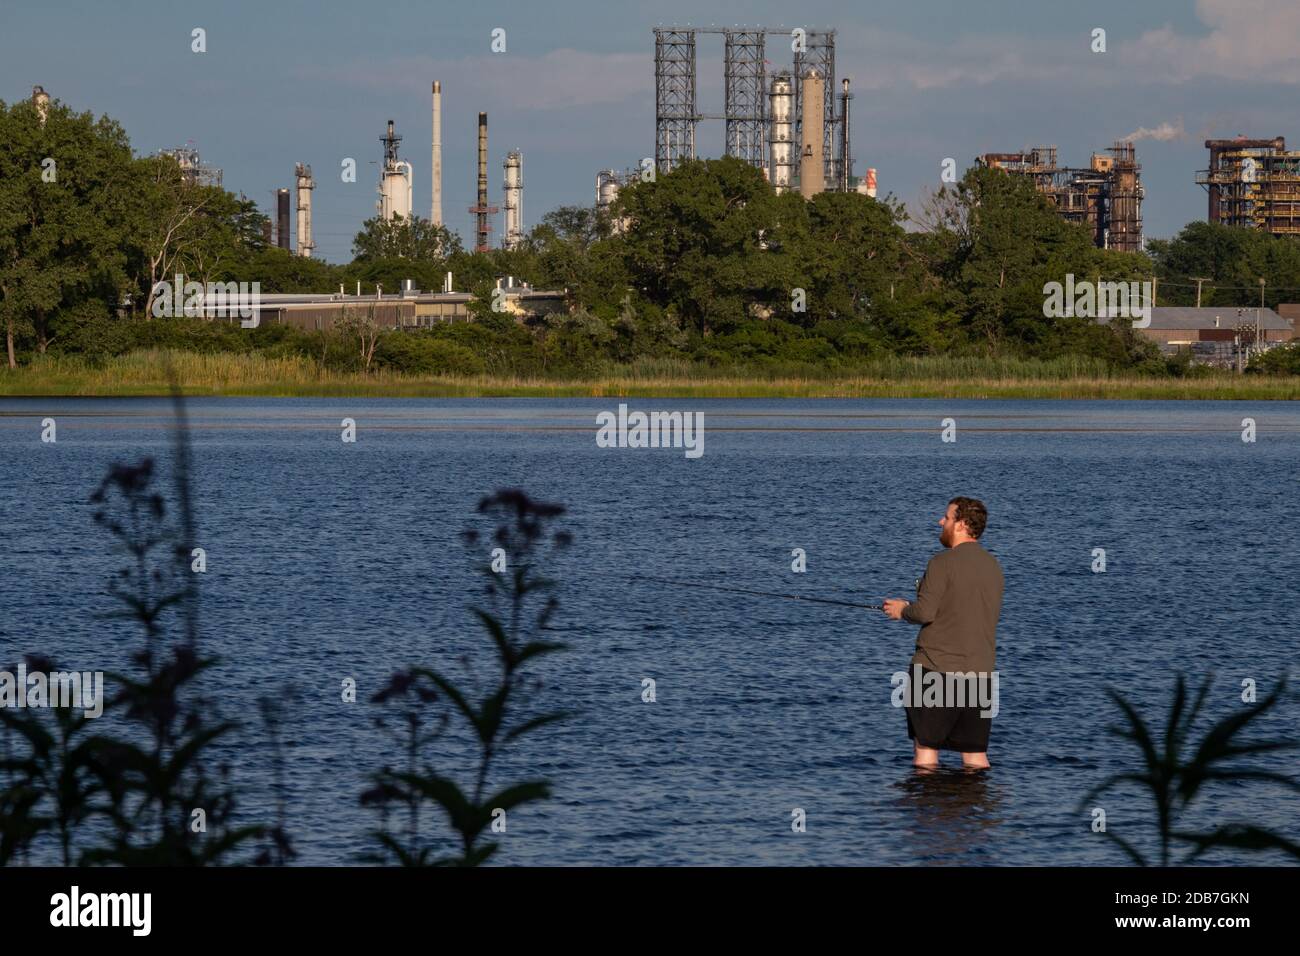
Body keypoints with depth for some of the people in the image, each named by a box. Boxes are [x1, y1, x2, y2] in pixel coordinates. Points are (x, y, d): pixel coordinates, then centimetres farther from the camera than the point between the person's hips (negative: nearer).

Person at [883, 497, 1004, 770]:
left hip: (938, 668, -6)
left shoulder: (943, 563, -11)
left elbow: (925, 613, -17)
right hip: (981, 670, 6)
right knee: (975, 755, 7)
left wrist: (902, 610, 5)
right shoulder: (993, 566, 11)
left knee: (926, 748, 2)